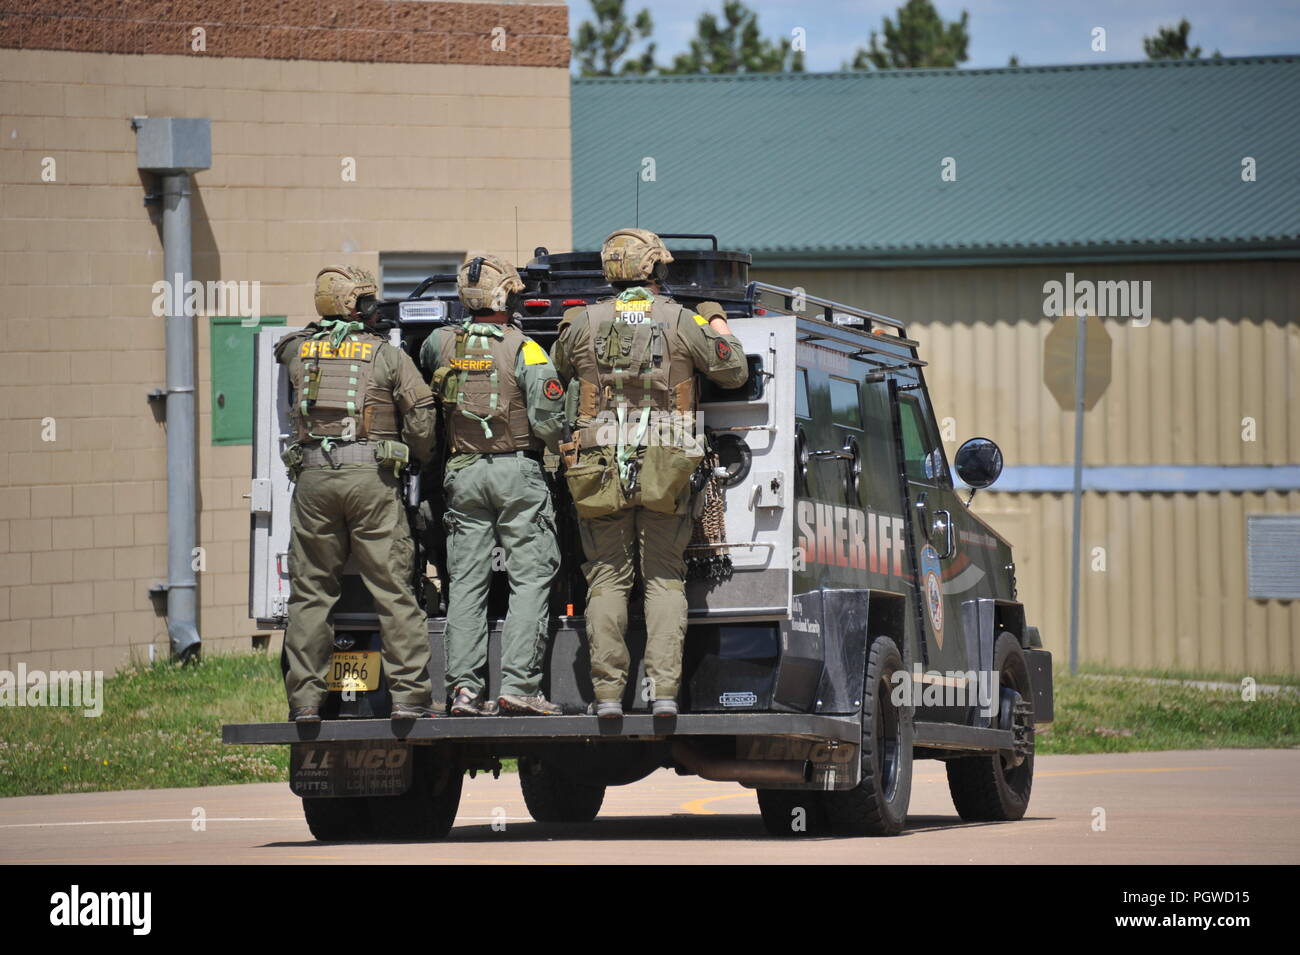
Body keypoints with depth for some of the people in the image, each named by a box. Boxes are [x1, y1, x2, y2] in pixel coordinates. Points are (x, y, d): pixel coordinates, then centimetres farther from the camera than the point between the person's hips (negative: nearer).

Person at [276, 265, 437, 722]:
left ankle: (305, 698, 4)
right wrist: (421, 460, 17)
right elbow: (423, 417, -1)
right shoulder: (388, 355, 4)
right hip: (372, 478, -2)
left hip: (313, 478, 2)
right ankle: (409, 695, -4)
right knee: (393, 590, 0)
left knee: (310, 593, 7)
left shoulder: (297, 351, 11)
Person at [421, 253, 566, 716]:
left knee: (466, 583, 5)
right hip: (517, 471, -4)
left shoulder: (443, 343, 3)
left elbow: (423, 363, 27)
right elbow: (548, 418, -13)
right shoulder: (523, 349, -10)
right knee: (530, 578, -2)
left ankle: (464, 687, 0)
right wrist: (560, 445, 7)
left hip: (463, 474, 4)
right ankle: (518, 683, -12)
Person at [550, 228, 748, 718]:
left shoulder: (583, 323, 4)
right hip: (665, 468, -1)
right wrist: (718, 325, 25)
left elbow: (555, 375, 17)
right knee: (664, 577, 4)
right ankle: (664, 690, -6)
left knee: (607, 578, 5)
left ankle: (608, 692, -1)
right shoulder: (682, 322, 1)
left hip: (601, 469, 1)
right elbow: (734, 372, 8)